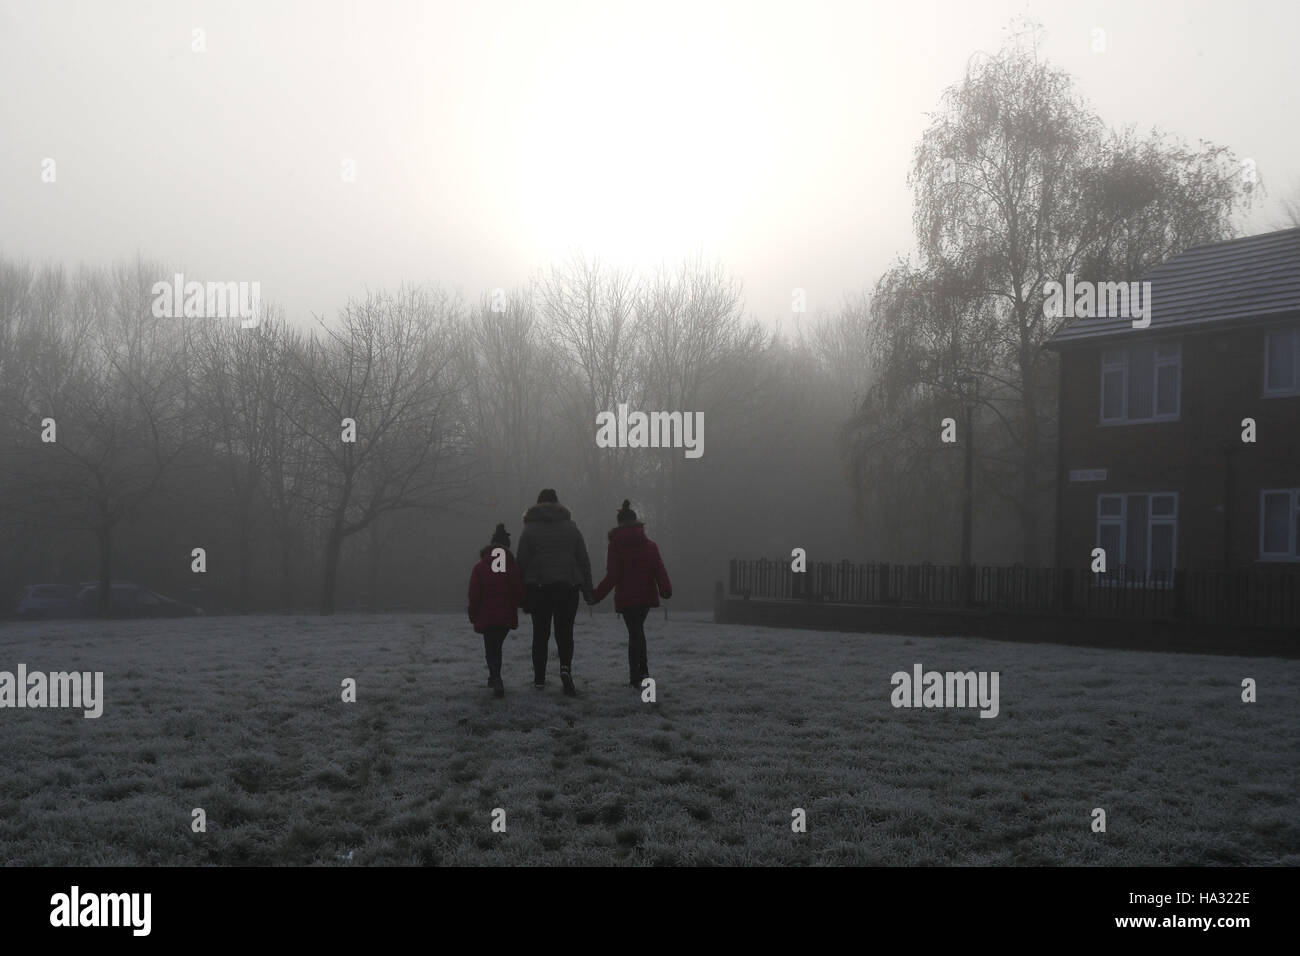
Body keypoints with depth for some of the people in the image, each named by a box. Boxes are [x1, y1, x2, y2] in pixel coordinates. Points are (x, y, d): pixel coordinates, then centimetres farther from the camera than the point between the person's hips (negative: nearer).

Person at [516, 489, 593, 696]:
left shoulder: (529, 530, 2)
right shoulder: (571, 527, 7)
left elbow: (522, 563, 0)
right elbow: (583, 560, 7)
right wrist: (588, 590, 10)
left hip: (538, 588, -1)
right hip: (568, 588, 1)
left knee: (540, 633, 9)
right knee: (565, 632, 5)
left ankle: (539, 679, 9)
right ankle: (566, 667, -21)